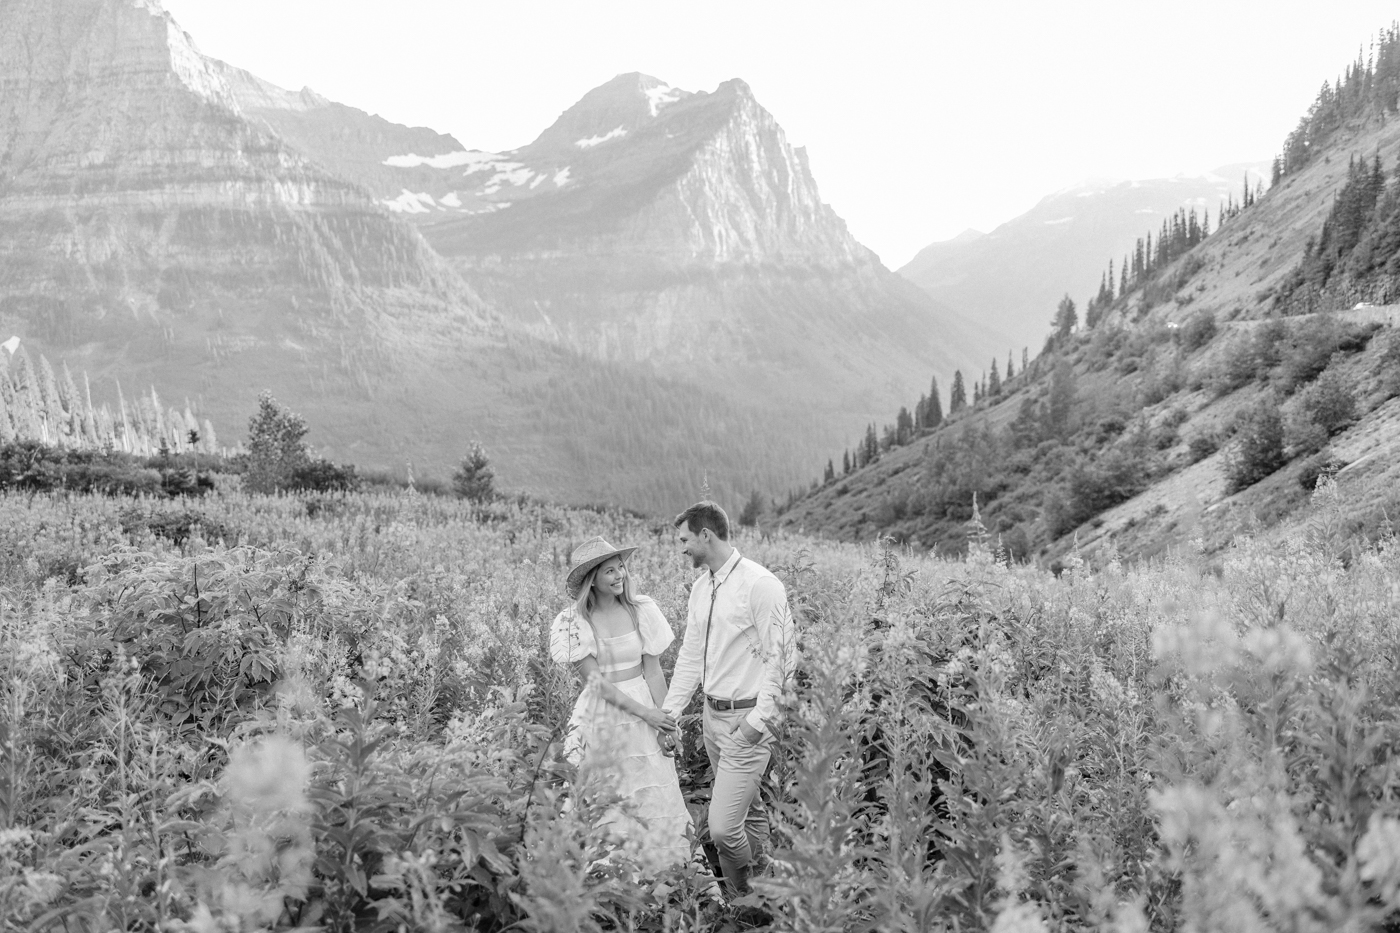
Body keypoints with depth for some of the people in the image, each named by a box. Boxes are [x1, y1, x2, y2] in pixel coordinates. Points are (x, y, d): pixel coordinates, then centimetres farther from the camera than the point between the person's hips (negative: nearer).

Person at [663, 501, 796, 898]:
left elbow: (778, 658, -17)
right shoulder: (701, 587, 9)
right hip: (713, 714, 8)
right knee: (748, 809, 21)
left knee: (723, 827, -9)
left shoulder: (760, 585, -16)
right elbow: (690, 656, 13)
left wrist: (759, 718, -21)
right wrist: (668, 712, 8)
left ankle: (743, 901, 13)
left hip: (748, 720, -8)